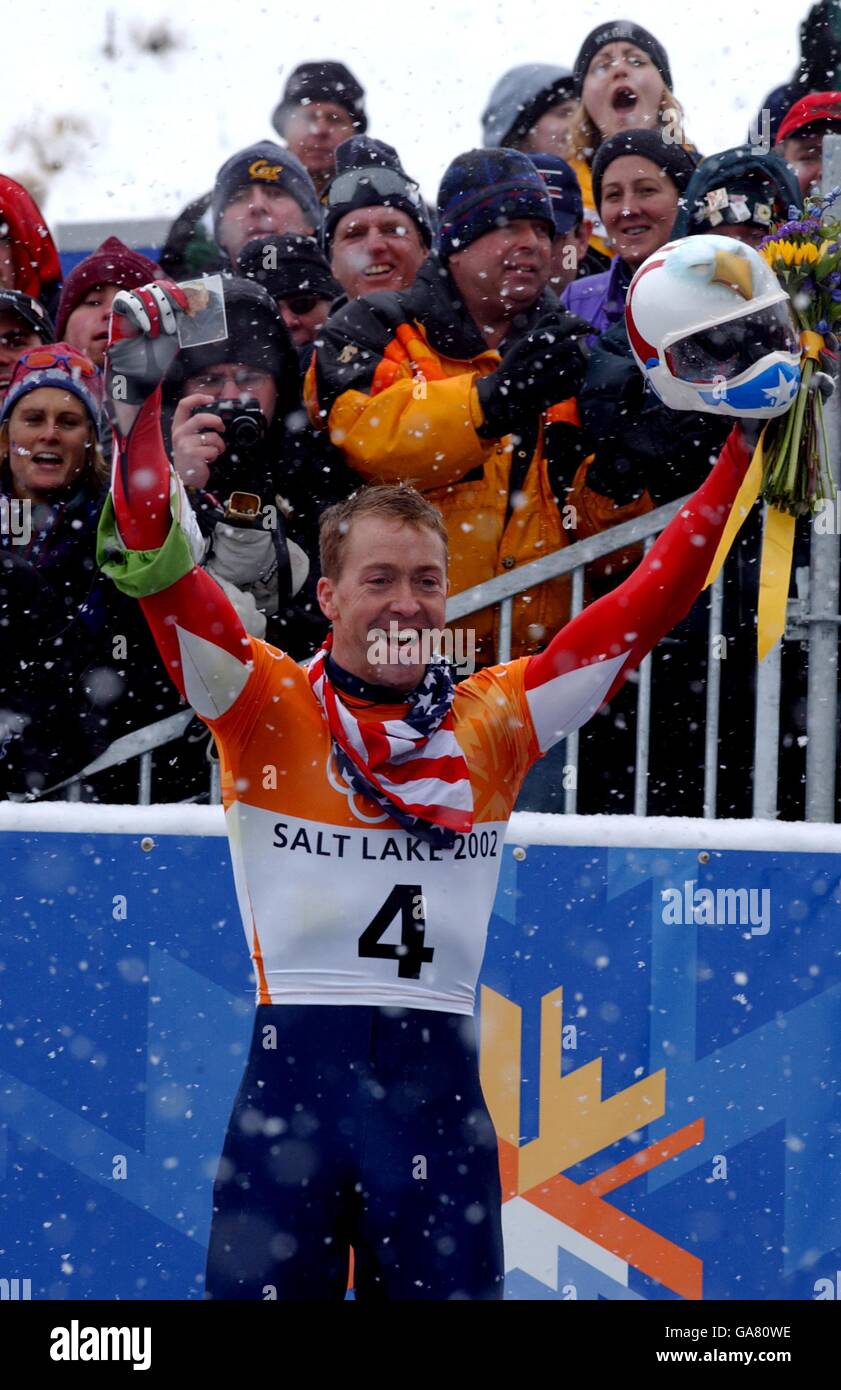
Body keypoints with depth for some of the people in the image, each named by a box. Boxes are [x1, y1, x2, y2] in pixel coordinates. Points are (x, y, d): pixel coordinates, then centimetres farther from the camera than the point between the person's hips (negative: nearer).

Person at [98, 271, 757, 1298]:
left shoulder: (494, 719, 10)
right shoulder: (267, 706, 3)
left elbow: (655, 596, 10)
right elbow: (153, 566, -6)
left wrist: (743, 443, 6)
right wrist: (139, 396, -14)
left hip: (439, 1083, 2)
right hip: (292, 1068, -2)